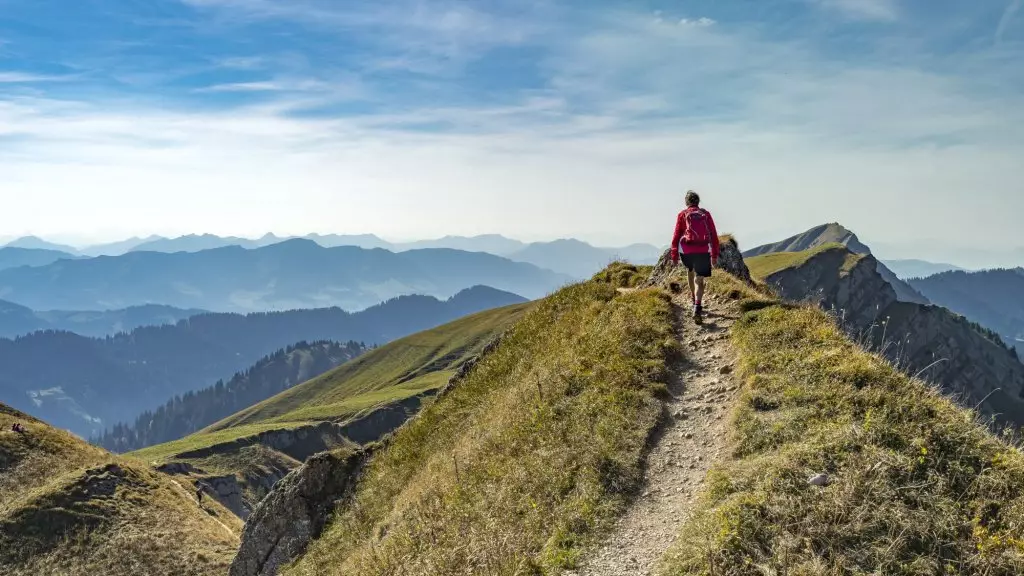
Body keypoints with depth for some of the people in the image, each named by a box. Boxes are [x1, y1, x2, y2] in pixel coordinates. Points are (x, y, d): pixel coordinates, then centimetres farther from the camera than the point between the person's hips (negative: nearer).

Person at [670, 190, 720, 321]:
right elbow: (714, 235, 10)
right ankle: (697, 307, -18)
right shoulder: (706, 214, 12)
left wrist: (674, 255, 5)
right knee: (699, 280, 2)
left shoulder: (682, 215, 7)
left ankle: (695, 300, 34)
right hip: (703, 251, 0)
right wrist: (715, 255, 14)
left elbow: (676, 235, 2)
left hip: (686, 250, 0)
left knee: (690, 270, 29)